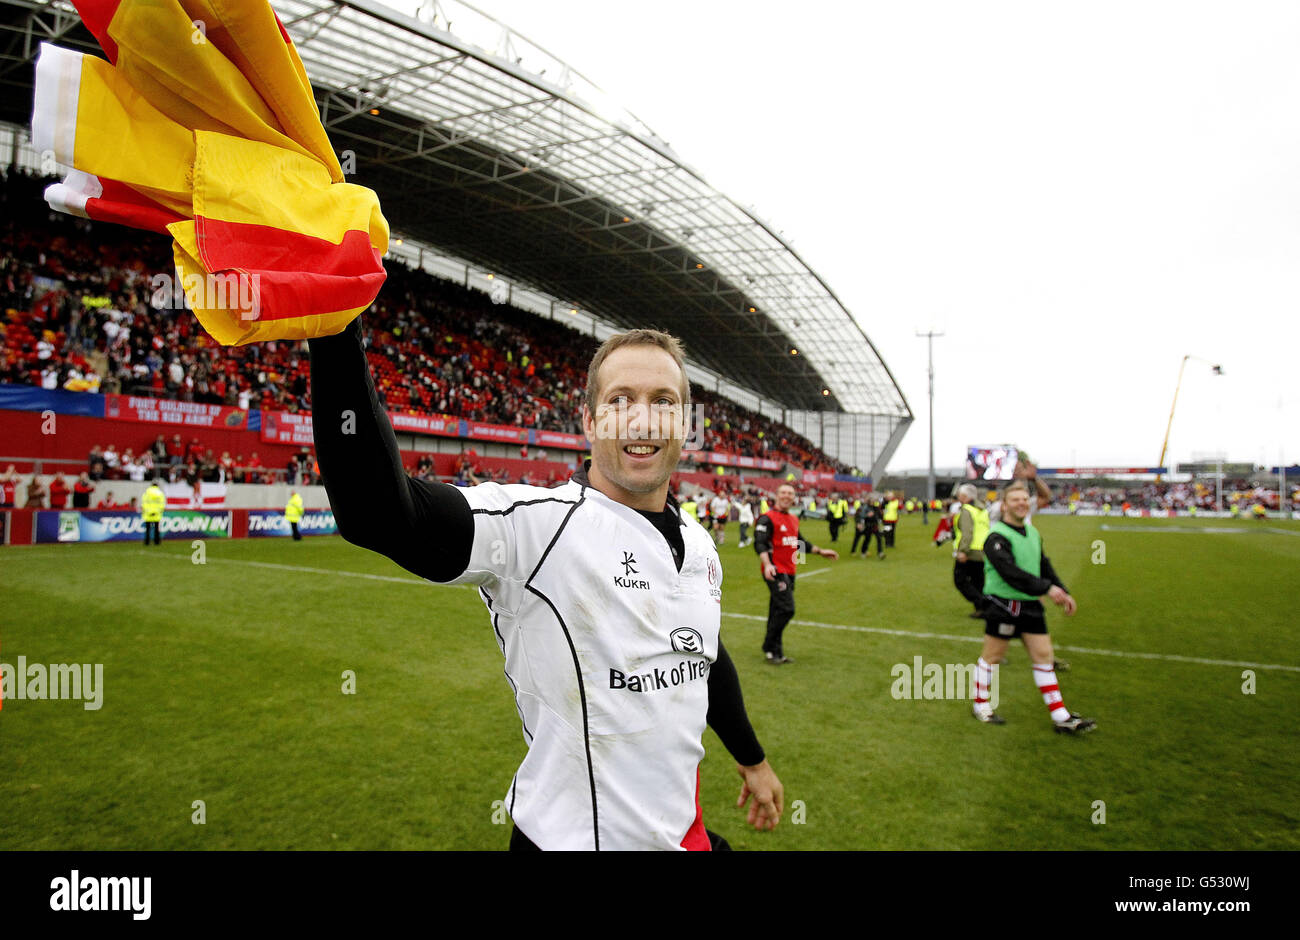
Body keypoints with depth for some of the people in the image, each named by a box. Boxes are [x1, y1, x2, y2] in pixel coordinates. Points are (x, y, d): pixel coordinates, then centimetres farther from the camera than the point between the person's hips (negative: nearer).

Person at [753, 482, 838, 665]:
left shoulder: (794, 520, 17)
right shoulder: (768, 518, -10)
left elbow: (799, 542, 31)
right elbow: (759, 543, -19)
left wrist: (820, 551, 30)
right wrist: (767, 564, -33)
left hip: (789, 572, 8)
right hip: (775, 572, -8)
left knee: (777, 611, 12)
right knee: (786, 609, -16)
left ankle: (775, 653, 19)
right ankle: (770, 648, -3)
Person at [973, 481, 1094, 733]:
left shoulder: (1032, 533, 12)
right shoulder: (997, 537, -15)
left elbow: (1044, 566, 21)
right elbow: (1011, 572, -26)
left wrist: (1063, 593, 13)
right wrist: (1047, 589, -28)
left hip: (1030, 604, 8)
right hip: (1003, 606, -8)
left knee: (1044, 656, 8)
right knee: (992, 656, 4)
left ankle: (1061, 717, 14)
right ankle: (980, 705, 21)